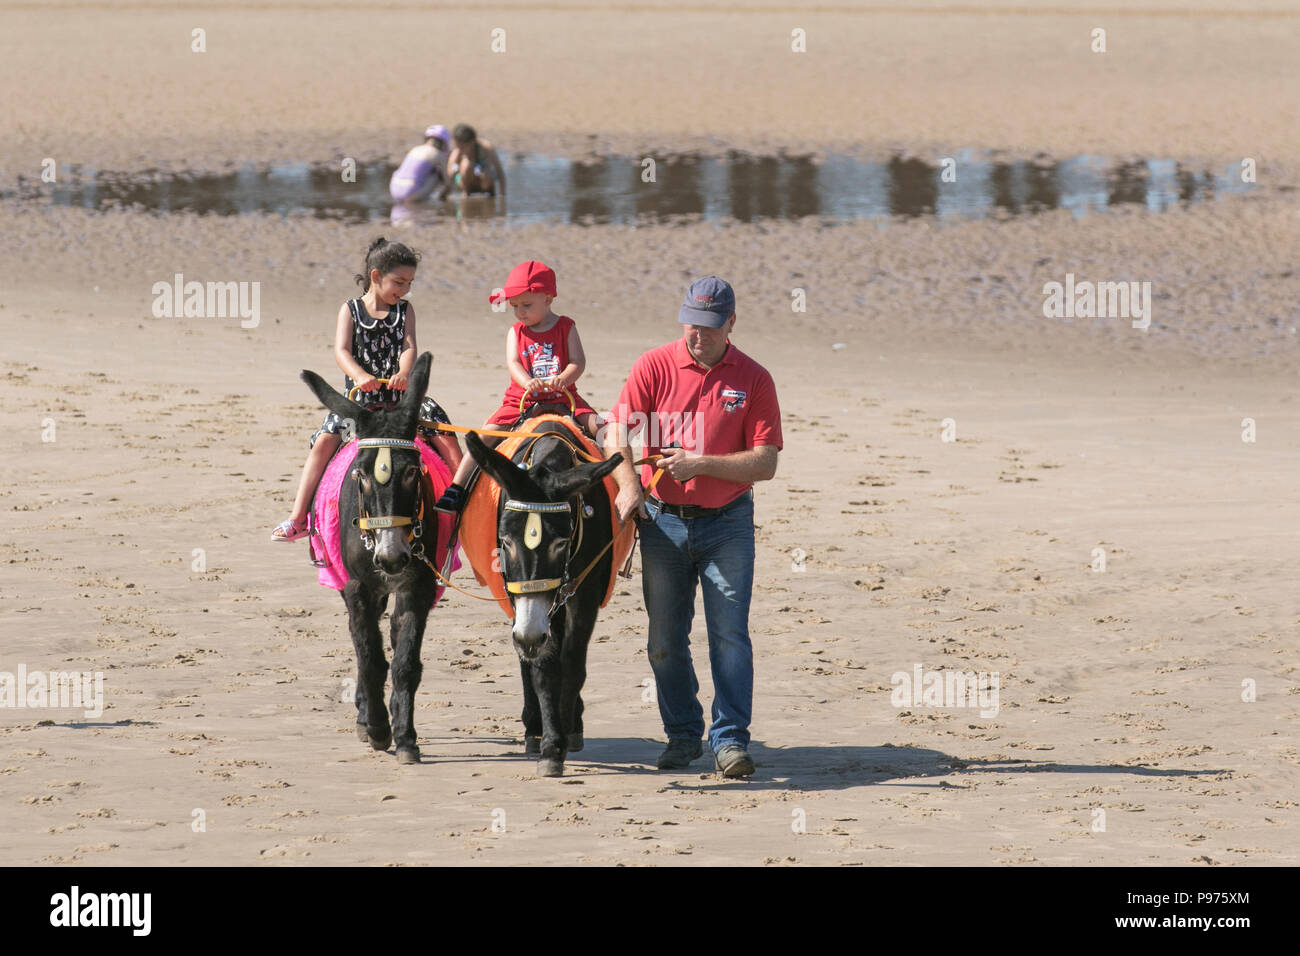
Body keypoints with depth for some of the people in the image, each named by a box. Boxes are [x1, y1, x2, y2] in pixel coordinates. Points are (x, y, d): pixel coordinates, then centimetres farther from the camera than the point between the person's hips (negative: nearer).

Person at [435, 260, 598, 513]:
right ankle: (456, 488, -13)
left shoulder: (566, 328, 4)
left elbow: (578, 362, -6)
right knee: (487, 434, -13)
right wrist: (528, 382, -30)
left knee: (598, 426, -21)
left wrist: (563, 379, -29)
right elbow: (513, 363, -7)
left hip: (563, 397, -1)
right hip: (520, 398, 1)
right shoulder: (516, 332, 8)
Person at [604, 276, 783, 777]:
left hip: (727, 523, -2)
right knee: (666, 639, 6)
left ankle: (730, 740, -5)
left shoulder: (753, 379, -2)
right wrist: (627, 484, -23)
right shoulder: (654, 366, 0)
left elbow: (765, 462, -7)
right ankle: (682, 734, 19)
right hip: (663, 521, 2)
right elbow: (617, 432, -5)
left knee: (730, 632, -8)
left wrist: (700, 464, -18)